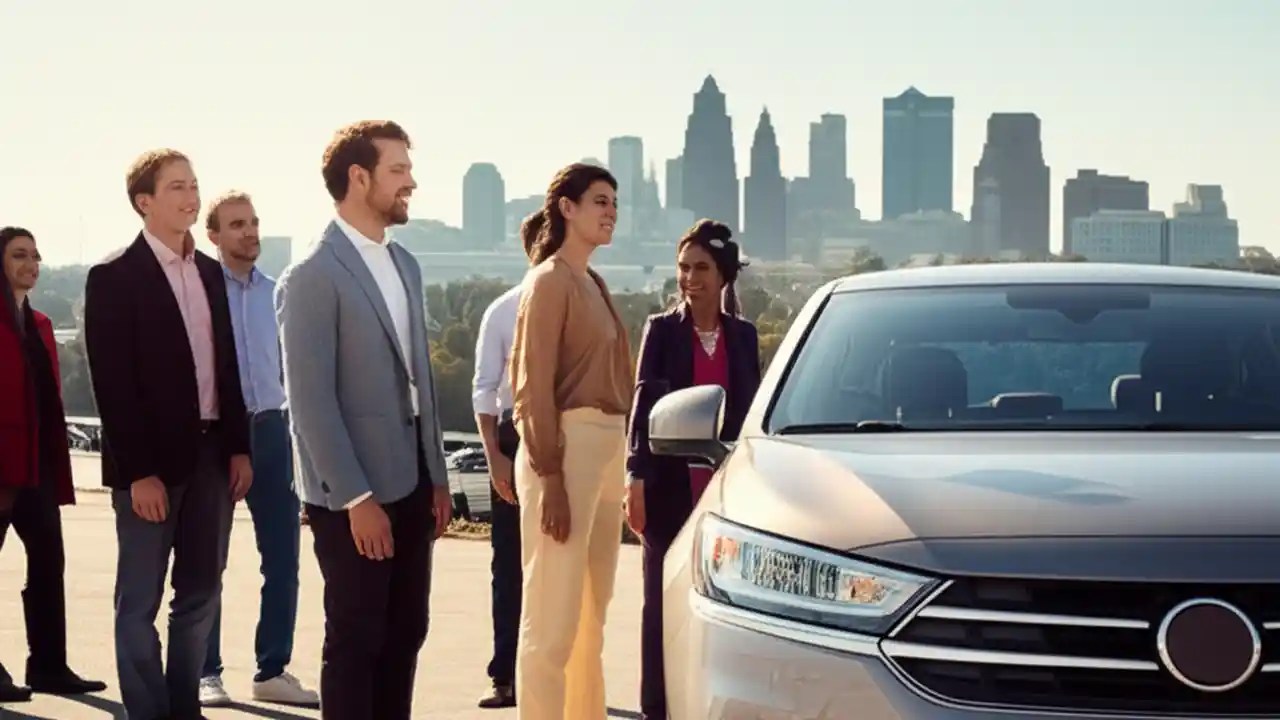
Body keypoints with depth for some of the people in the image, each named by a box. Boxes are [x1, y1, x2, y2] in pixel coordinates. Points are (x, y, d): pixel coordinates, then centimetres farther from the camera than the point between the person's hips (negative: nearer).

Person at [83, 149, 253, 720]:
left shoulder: (210, 271, 12)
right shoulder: (113, 277, -7)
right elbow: (113, 384, -12)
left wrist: (238, 446, 7)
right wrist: (139, 471, -17)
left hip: (211, 453, 6)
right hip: (152, 460, -6)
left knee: (200, 596, 11)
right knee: (140, 602, 2)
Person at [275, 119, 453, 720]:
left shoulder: (405, 264, 12)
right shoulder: (314, 275, -13)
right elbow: (311, 400, -16)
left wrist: (437, 478, 13)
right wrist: (356, 498, -18)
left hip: (410, 482, 7)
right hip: (353, 493, -7)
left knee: (404, 634, 11)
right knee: (355, 639, 1)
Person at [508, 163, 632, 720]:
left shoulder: (591, 283, 17)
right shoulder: (550, 280, -8)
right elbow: (534, 385, -14)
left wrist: (618, 454, 13)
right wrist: (550, 476, -20)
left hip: (605, 449, 9)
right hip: (568, 446, -9)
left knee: (591, 613, 14)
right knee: (553, 615, -8)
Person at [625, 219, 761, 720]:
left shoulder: (743, 335, 8)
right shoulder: (661, 330, 1)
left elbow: (752, 410, 11)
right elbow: (643, 403, -3)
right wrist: (636, 478, -11)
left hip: (727, 483, 2)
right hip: (671, 482, -2)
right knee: (663, 598, 1)